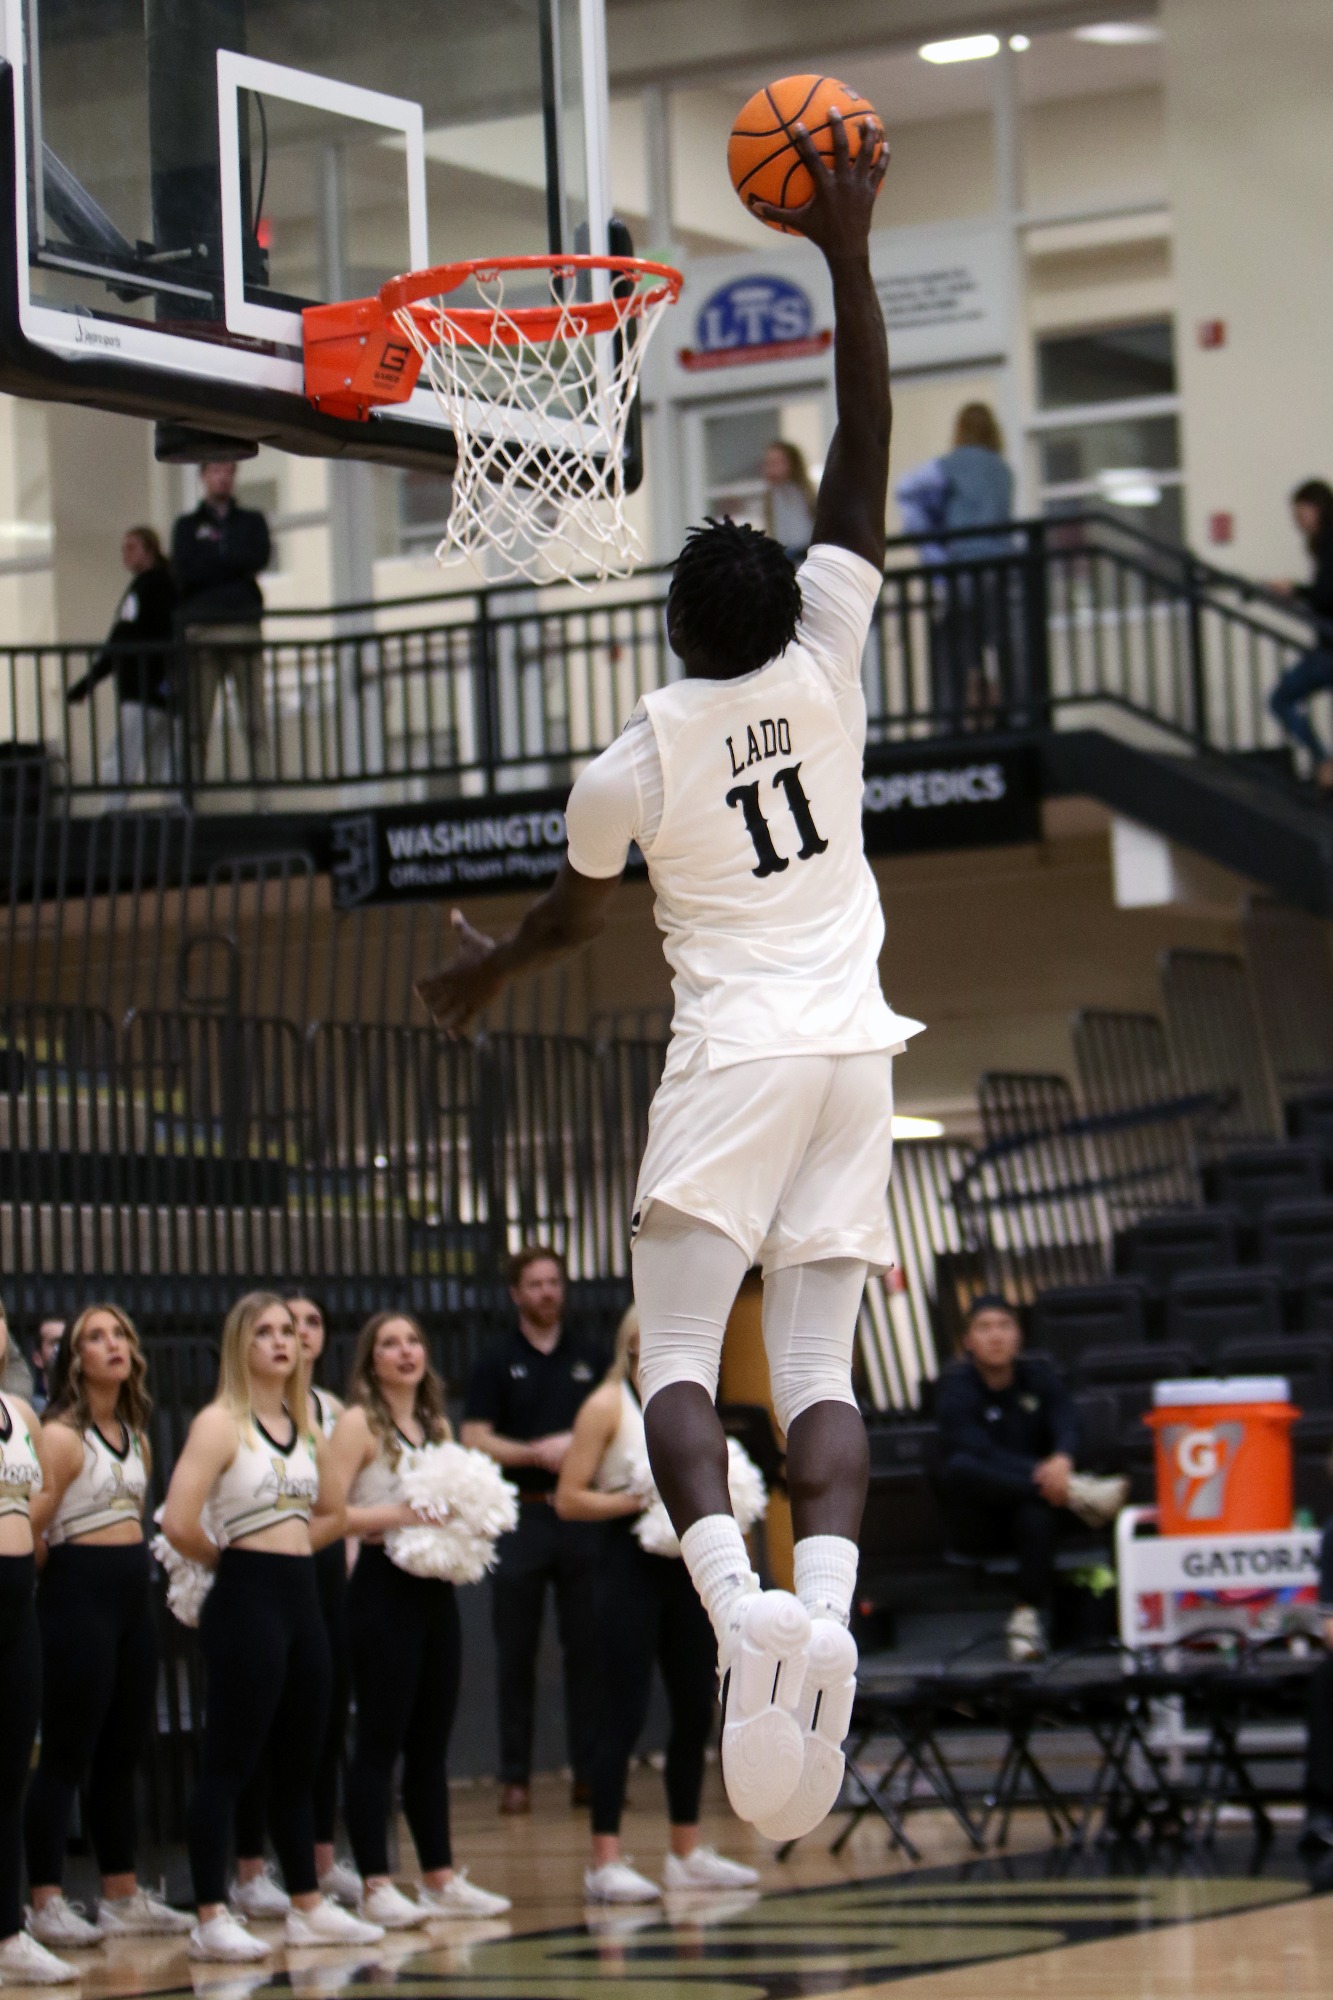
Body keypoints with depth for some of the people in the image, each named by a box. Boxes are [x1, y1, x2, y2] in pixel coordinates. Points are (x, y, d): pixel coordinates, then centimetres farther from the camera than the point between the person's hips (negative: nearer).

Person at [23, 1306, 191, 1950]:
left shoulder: (135, 1436, 14)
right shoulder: (61, 1435, -11)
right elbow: (29, 1524, -17)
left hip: (133, 1594, 8)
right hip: (79, 1589, -8)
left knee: (123, 1750, 12)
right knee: (67, 1752, -5)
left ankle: (123, 1895, 19)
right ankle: (45, 1903, -1)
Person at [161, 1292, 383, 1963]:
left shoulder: (306, 1430, 13)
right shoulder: (220, 1423, -9)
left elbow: (331, 1515, 27)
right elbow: (179, 1524, -19)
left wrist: (286, 1548, 11)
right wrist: (232, 1556, -2)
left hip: (301, 1599, 7)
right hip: (245, 1604, -7)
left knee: (299, 1761, 13)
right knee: (229, 1763, -5)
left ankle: (308, 1907, 21)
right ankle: (212, 1918, -2)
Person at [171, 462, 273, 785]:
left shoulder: (251, 521, 20)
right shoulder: (187, 526, 17)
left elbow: (260, 556, 0)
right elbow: (184, 572, 0)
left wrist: (212, 563, -1)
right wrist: (235, 564, -2)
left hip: (245, 628, 1)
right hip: (202, 631, -1)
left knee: (256, 719, -9)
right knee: (196, 722, -7)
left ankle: (263, 779, -13)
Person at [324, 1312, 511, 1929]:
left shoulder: (437, 1426, 15)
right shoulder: (359, 1423, -6)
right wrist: (397, 1515, -21)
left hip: (436, 1588, 7)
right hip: (384, 1587, -7)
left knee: (432, 1739, 11)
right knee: (381, 1739, -6)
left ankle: (440, 1877, 16)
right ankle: (375, 1886, -5)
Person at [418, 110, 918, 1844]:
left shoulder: (632, 761, -2)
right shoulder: (827, 657, 1)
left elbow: (576, 914, 17)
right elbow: (864, 457, 3)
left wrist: (480, 976, 37)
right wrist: (847, 256, 3)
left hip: (731, 1061, -3)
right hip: (854, 1054, 3)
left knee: (676, 1356, -4)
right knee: (816, 1366, 0)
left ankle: (737, 1602, -31)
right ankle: (826, 1607, -26)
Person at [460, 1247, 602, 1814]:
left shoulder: (588, 1361, 13)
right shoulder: (497, 1364, 5)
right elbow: (474, 1440, -3)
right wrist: (539, 1452, -15)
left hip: (581, 1515, 2)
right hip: (520, 1517, -2)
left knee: (587, 1649, 1)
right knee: (516, 1653, 1)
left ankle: (590, 1770, 4)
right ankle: (514, 1775, 5)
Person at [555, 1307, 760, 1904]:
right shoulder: (607, 1407, -4)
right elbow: (569, 1500, -9)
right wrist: (640, 1500, -17)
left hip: (688, 1567, 7)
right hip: (632, 1564, -6)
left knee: (695, 1710, 8)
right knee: (625, 1715, -8)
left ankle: (687, 1852, 18)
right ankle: (605, 1861, -5)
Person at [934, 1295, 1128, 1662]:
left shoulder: (1040, 1375, 8)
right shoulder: (956, 1387, -4)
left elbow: (1067, 1425, -12)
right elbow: (978, 1451, -21)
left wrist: (1062, 1459, -38)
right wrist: (1039, 1472, -38)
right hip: (977, 1524, -2)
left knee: (1037, 1513, -36)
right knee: (959, 1467, -35)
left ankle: (1028, 1615, -36)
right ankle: (1077, 1494, -42)